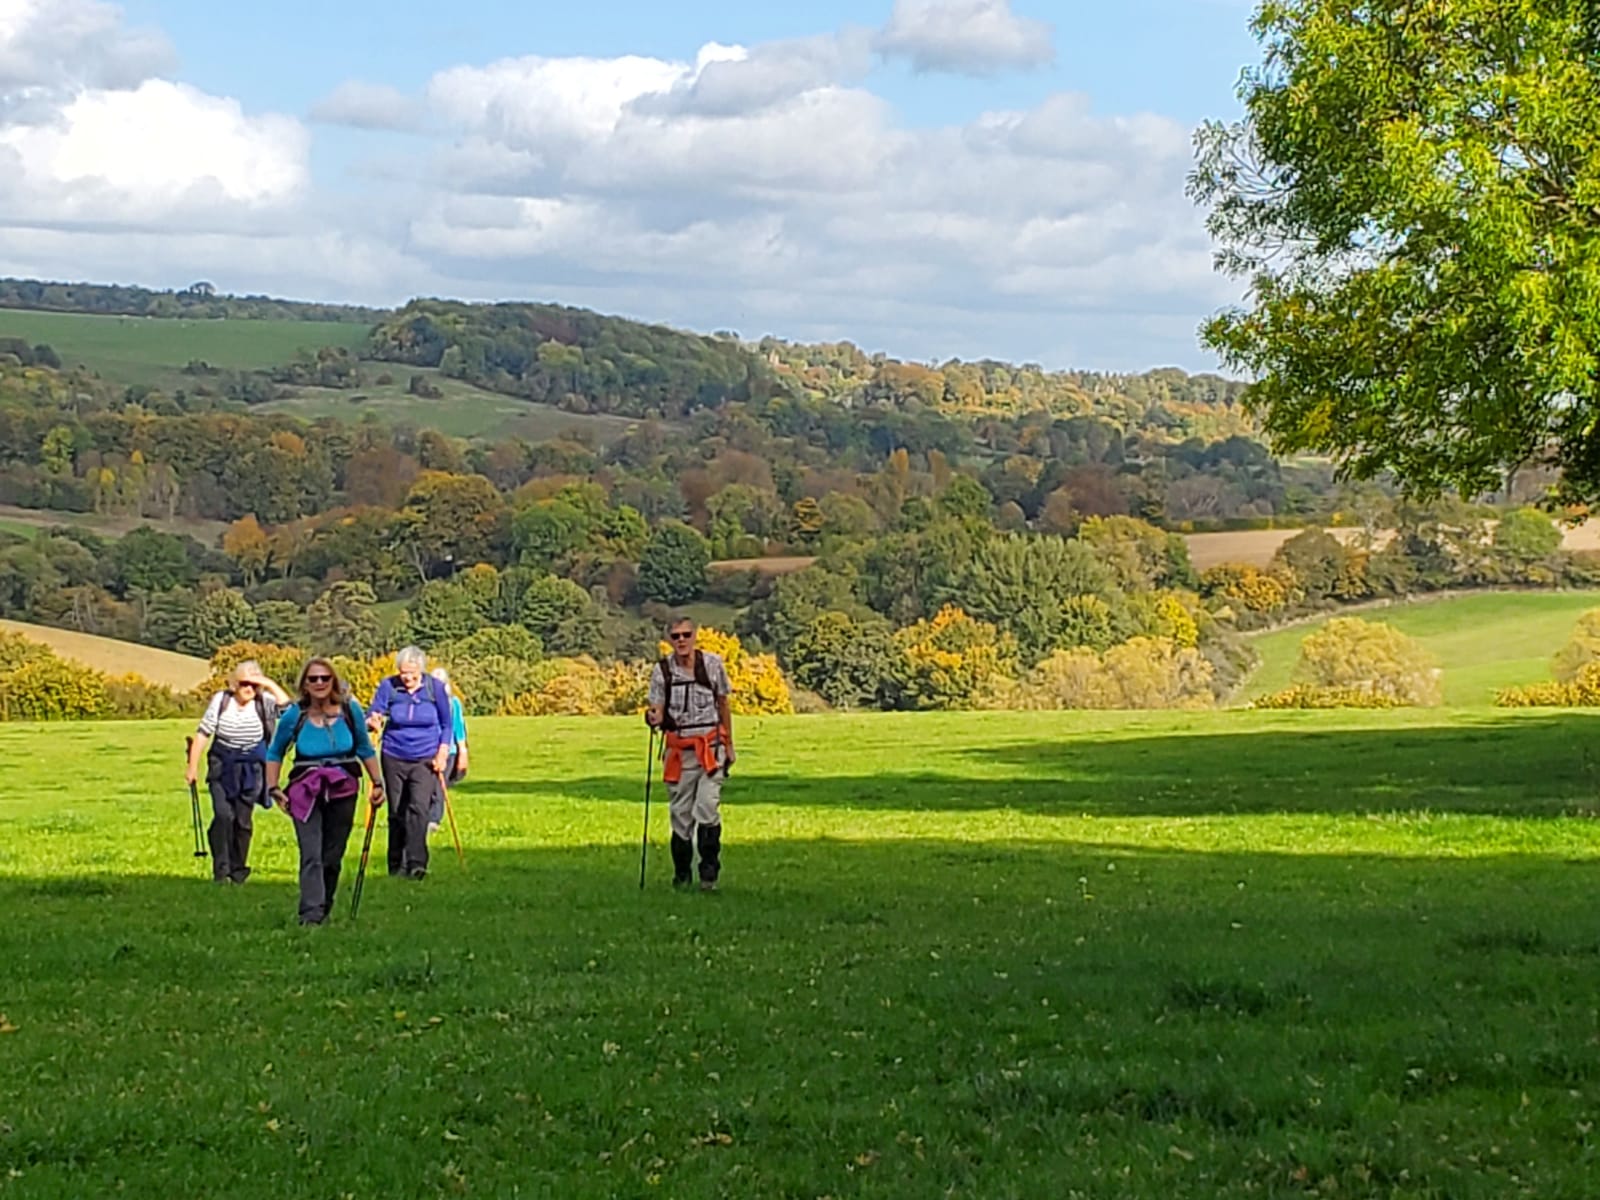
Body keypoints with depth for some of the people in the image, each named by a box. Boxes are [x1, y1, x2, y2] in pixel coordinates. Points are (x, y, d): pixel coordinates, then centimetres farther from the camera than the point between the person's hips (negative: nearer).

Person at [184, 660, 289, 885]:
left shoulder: (263, 702, -2)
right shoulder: (221, 700, -3)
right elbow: (203, 733, -1)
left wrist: (270, 685, -16)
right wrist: (193, 766, -3)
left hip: (251, 770, 1)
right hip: (222, 767, -1)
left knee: (244, 820, 4)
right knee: (223, 815, -13)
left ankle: (238, 871, 17)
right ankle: (220, 870, -6)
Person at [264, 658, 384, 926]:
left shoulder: (350, 710, -1)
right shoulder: (294, 715, -4)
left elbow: (365, 749, 12)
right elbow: (274, 753, 9)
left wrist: (377, 783, 9)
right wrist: (273, 788, 1)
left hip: (343, 791, 2)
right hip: (306, 792, -2)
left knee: (333, 856, 7)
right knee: (311, 856, -13)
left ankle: (324, 909, 21)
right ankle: (311, 913, -20)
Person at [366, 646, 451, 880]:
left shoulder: (434, 688, -3)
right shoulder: (388, 686, -5)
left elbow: (446, 724, 7)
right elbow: (374, 715, -8)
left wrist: (442, 752, -3)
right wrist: (372, 722, -32)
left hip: (425, 759, -1)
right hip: (394, 758, 1)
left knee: (419, 808, -18)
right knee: (396, 813, 7)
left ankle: (416, 863, -19)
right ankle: (396, 865, 18)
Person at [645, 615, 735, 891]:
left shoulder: (712, 663, -1)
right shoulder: (662, 671, -1)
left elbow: (723, 705, 10)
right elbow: (658, 711, 0)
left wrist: (729, 745, 13)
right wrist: (654, 719, -25)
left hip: (711, 745, -1)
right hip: (679, 747, 1)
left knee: (707, 808, -13)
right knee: (680, 812, 6)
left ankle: (709, 874, -5)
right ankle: (682, 874, 18)